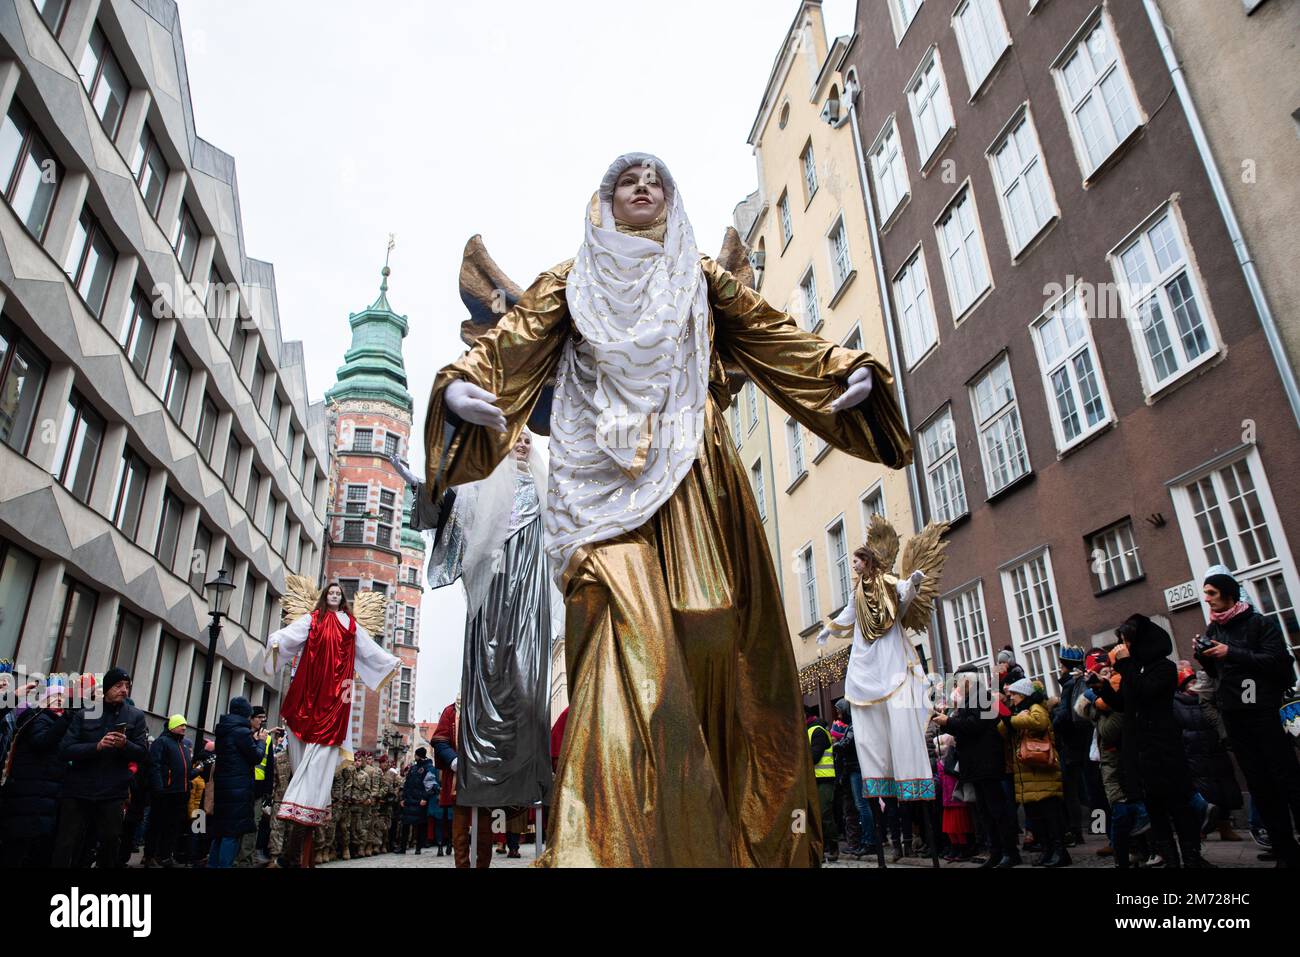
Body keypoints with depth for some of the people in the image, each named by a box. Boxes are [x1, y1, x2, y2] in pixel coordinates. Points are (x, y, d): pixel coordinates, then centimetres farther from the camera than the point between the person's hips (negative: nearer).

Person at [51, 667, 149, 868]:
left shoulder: (136, 716, 4)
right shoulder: (83, 714, 4)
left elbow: (143, 754, 0)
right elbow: (65, 750, -6)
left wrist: (125, 744, -20)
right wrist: (97, 746, -21)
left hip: (113, 793, 0)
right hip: (78, 791, 0)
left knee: (110, 846, 6)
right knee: (65, 848, 1)